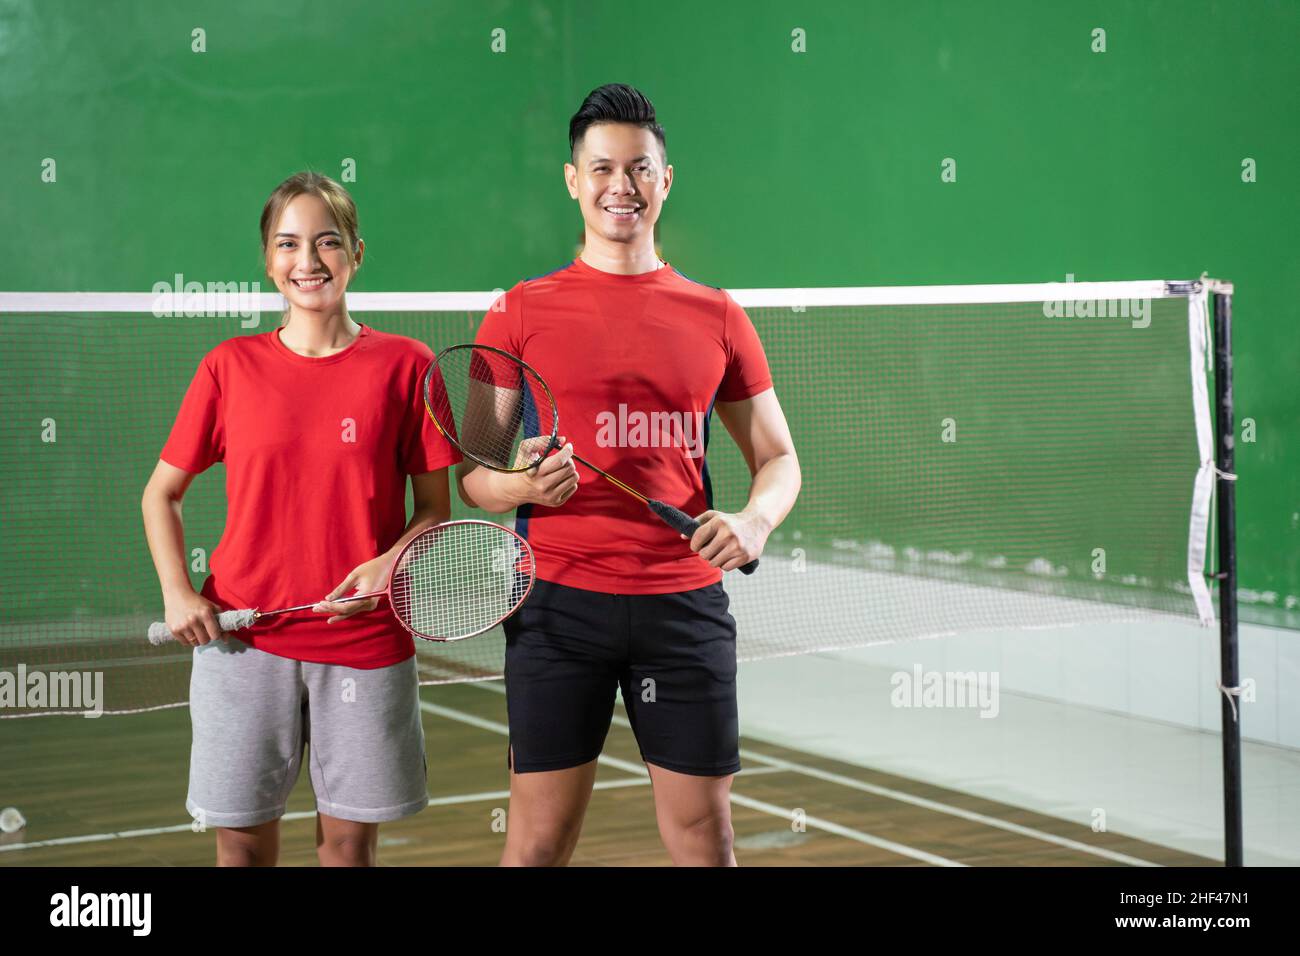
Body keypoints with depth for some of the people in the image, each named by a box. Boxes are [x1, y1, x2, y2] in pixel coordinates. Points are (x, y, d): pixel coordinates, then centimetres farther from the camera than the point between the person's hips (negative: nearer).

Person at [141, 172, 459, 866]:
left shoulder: (405, 365, 0)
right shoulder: (231, 366, 3)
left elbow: (435, 507, 4)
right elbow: (161, 494, 10)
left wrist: (391, 563, -15)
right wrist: (178, 594, -4)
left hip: (366, 643, 0)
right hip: (241, 638, 1)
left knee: (349, 840, 6)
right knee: (242, 840, 5)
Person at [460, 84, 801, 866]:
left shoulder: (717, 317, 8)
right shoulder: (522, 313, 5)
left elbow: (779, 458, 13)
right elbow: (471, 474, 5)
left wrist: (755, 520, -8)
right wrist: (523, 485, -17)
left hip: (685, 602, 1)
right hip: (559, 601, -1)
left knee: (706, 837, 5)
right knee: (539, 841, 2)